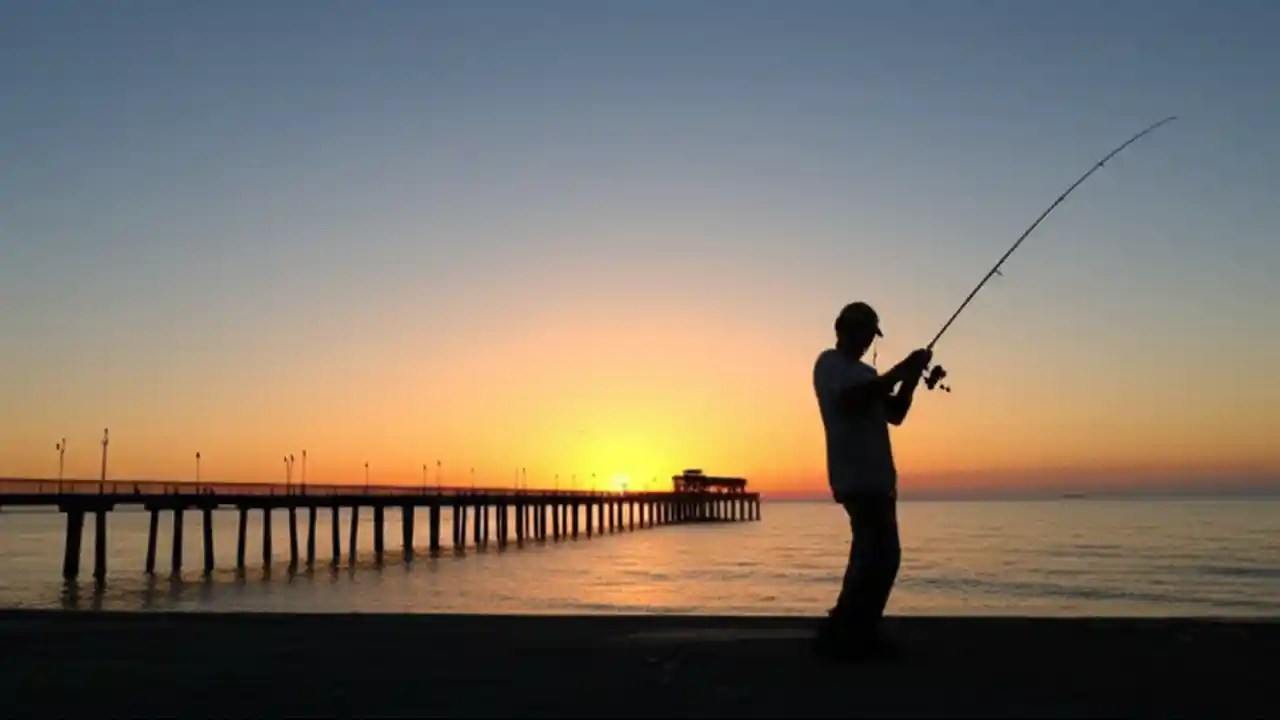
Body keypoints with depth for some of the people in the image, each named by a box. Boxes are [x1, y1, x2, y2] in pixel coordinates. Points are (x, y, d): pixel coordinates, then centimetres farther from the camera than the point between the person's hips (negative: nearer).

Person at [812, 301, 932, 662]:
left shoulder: (866, 373, 23)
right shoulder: (830, 363, -3)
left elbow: (895, 414, 20)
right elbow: (855, 399, -20)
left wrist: (911, 376, 7)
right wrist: (901, 370, -14)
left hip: (876, 477, 10)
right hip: (857, 478, -10)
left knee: (881, 555, 8)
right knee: (876, 555, -14)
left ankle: (862, 635, 13)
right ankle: (837, 634, -9)